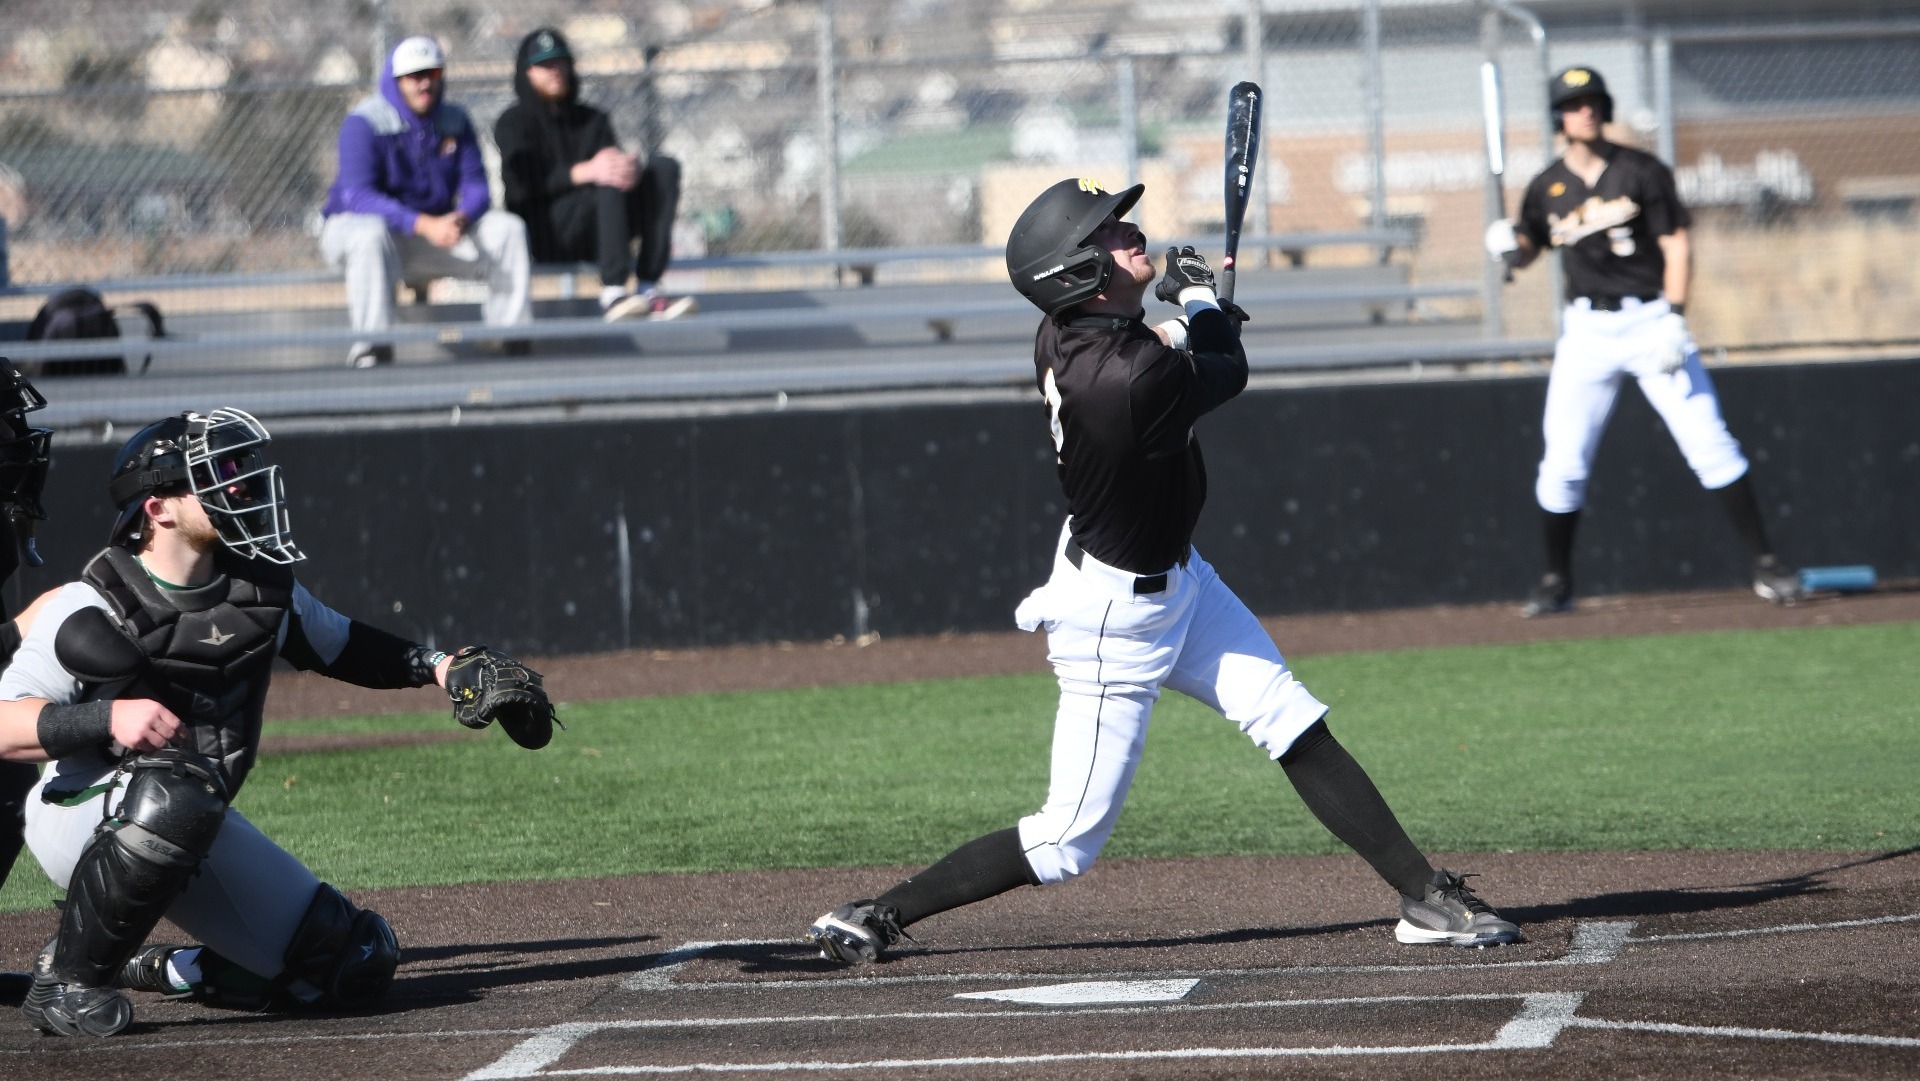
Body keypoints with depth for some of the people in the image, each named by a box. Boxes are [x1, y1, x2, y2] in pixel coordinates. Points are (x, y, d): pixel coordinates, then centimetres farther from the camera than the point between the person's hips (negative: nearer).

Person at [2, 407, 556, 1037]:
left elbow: (340, 646, 18)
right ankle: (67, 978, -23)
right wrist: (106, 719, -38)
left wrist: (442, 667, 4)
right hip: (81, 814, -6)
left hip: (196, 832, 6)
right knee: (178, 792, -42)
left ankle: (162, 972, 17)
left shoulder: (263, 591, 0)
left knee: (353, 965, -1)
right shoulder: (89, 611, -18)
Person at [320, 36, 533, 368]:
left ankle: (514, 340, -12)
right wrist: (424, 225, -38)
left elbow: (475, 186, -2)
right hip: (352, 225, -5)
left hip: (434, 227, 5)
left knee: (508, 228, -11)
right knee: (371, 234, -41)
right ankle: (371, 350, -41)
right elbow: (357, 195, -27)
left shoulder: (454, 121, 5)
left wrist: (461, 218, -28)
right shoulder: (364, 124, -15)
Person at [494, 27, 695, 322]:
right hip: (542, 236, -6)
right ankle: (612, 293, -44)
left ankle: (648, 289, -28)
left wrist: (629, 168, -24)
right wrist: (584, 172, -29)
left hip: (592, 236, 6)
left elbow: (614, 162, 4)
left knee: (664, 167, -14)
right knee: (609, 182, -31)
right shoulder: (513, 123, 5)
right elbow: (521, 184, -14)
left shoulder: (593, 120, 22)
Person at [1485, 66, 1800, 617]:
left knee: (1708, 441, -8)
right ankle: (1556, 582, 12)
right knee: (1563, 461, -2)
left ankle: (1766, 566, -3)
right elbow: (1529, 249, 18)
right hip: (1586, 329, 2)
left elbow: (1677, 244, -4)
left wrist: (1675, 317, -15)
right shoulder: (1547, 188, 5)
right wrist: (1510, 245, -6)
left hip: (1650, 319, -2)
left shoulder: (1642, 172, -2)